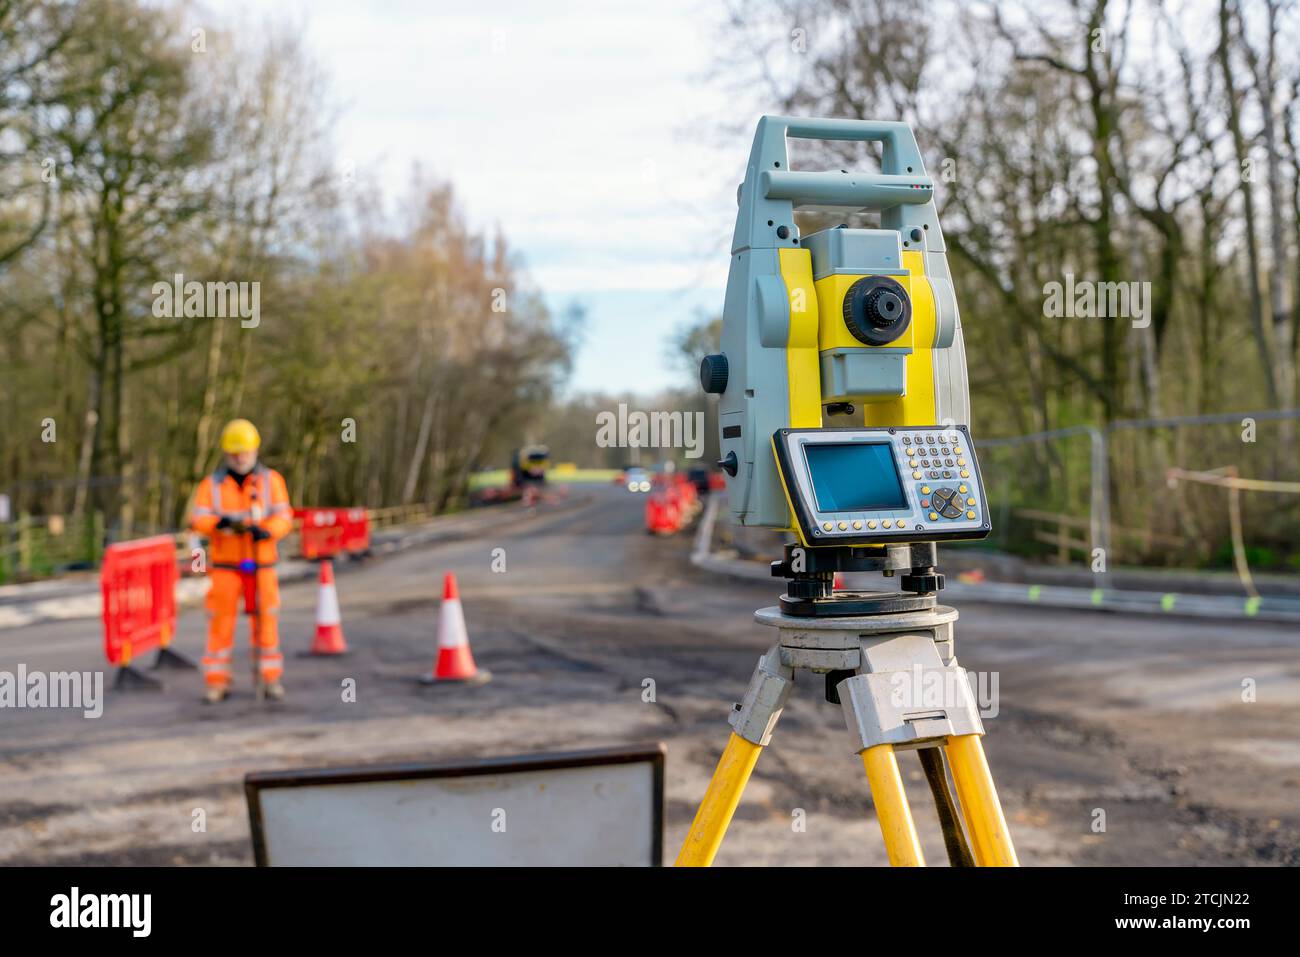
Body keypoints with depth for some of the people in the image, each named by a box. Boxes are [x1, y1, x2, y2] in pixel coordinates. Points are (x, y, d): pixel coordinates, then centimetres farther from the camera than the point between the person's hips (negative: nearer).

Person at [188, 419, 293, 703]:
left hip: (261, 565, 0)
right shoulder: (212, 485, 4)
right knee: (221, 622, -1)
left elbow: (284, 517, -4)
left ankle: (271, 678, 11)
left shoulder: (271, 481, 4)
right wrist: (221, 522, -29)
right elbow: (198, 519, -8)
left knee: (266, 620, 1)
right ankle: (217, 681, 7)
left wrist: (266, 530, -25)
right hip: (225, 565, 0)